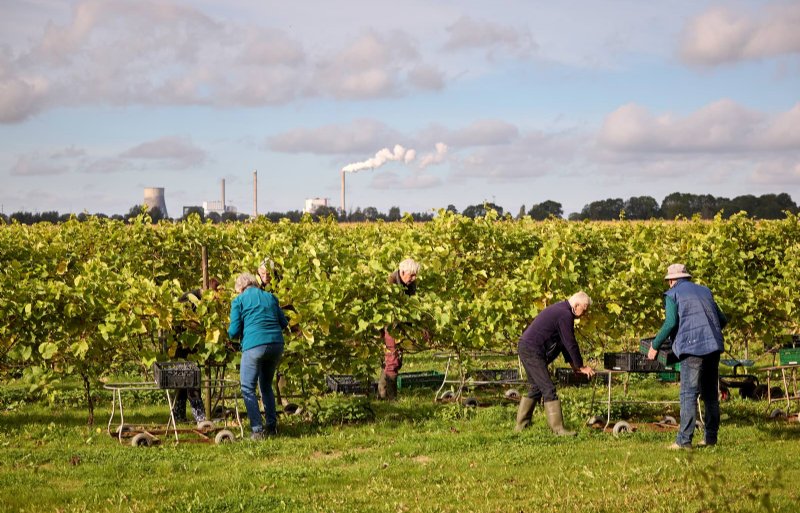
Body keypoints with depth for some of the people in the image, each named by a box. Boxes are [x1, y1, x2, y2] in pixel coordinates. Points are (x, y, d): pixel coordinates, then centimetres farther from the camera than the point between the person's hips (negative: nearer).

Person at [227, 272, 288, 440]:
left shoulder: (239, 300, 5)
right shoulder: (270, 297, 17)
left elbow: (234, 332, -1)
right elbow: (284, 323, 17)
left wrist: (230, 332, 22)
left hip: (254, 345, -5)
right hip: (276, 344, 5)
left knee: (248, 389, 5)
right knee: (266, 386, 23)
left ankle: (257, 430, -4)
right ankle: (272, 426, 19)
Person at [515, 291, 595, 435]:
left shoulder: (560, 309, 18)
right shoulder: (565, 315, -15)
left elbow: (564, 341, 24)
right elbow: (570, 343, -13)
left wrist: (572, 363, 21)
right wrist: (581, 366, -2)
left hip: (525, 348, 11)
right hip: (533, 351, -11)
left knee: (535, 388, 19)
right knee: (548, 389, -11)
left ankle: (521, 425, 22)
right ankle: (558, 429, -13)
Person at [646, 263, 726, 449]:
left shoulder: (672, 294, 4)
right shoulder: (705, 291, 22)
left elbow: (670, 323, -9)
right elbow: (722, 320, 21)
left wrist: (654, 346, 0)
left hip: (693, 347, -6)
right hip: (714, 346, 6)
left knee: (689, 394, -8)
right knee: (711, 393, 14)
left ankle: (684, 440, -12)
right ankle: (711, 437, 17)